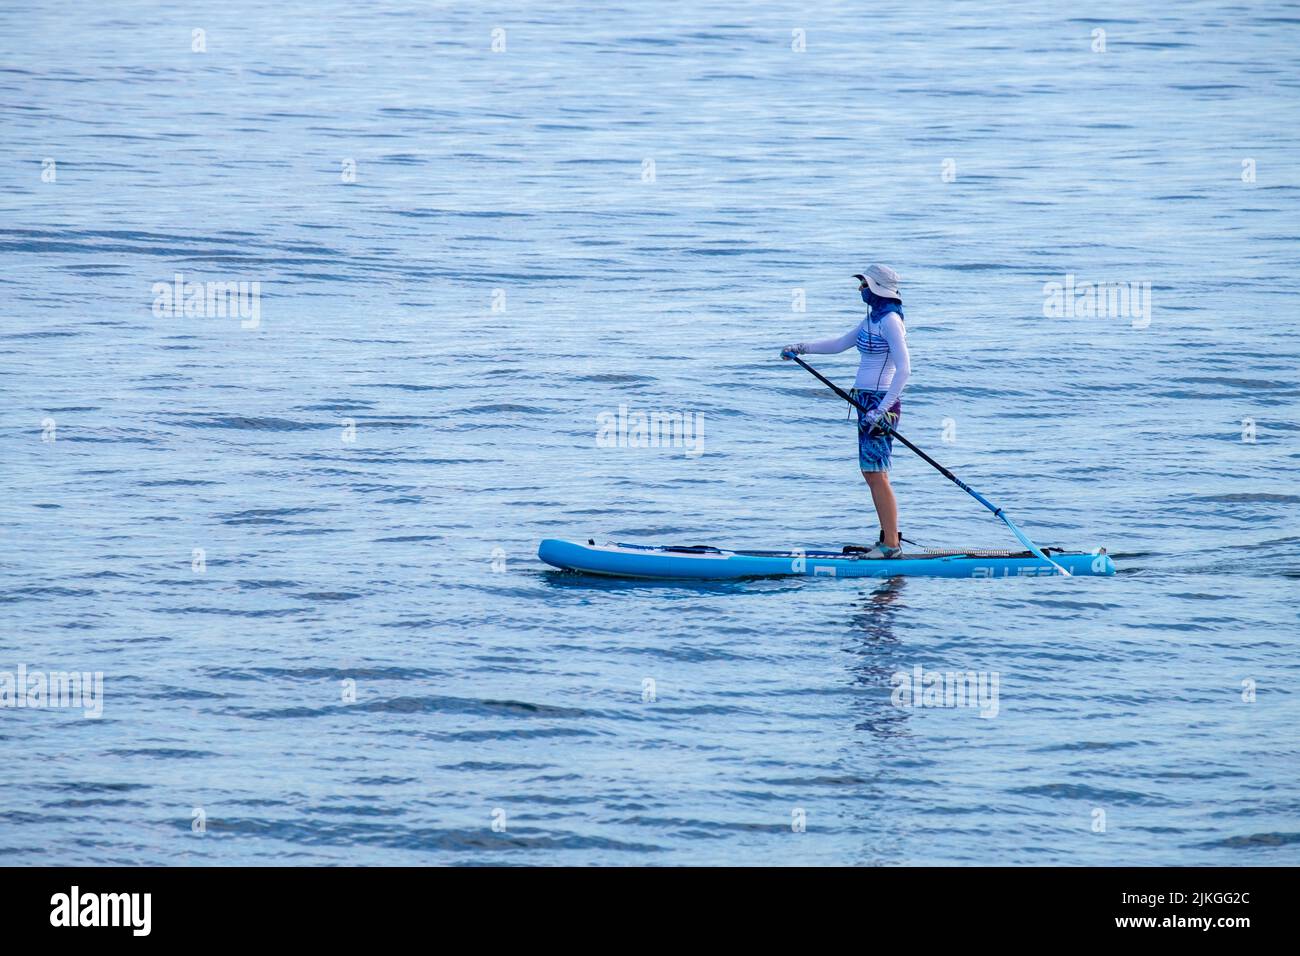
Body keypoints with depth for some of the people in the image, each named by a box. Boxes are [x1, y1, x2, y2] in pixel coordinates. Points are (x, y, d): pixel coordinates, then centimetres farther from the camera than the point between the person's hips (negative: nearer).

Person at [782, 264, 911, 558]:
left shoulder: (890, 321, -15)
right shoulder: (873, 318, 15)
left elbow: (904, 369, -20)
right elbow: (840, 343, 25)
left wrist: (881, 409, -24)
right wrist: (802, 348, 15)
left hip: (881, 402, -10)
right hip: (867, 402, 10)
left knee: (876, 474, -10)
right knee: (872, 473, 12)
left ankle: (891, 544, -8)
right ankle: (889, 536, 18)